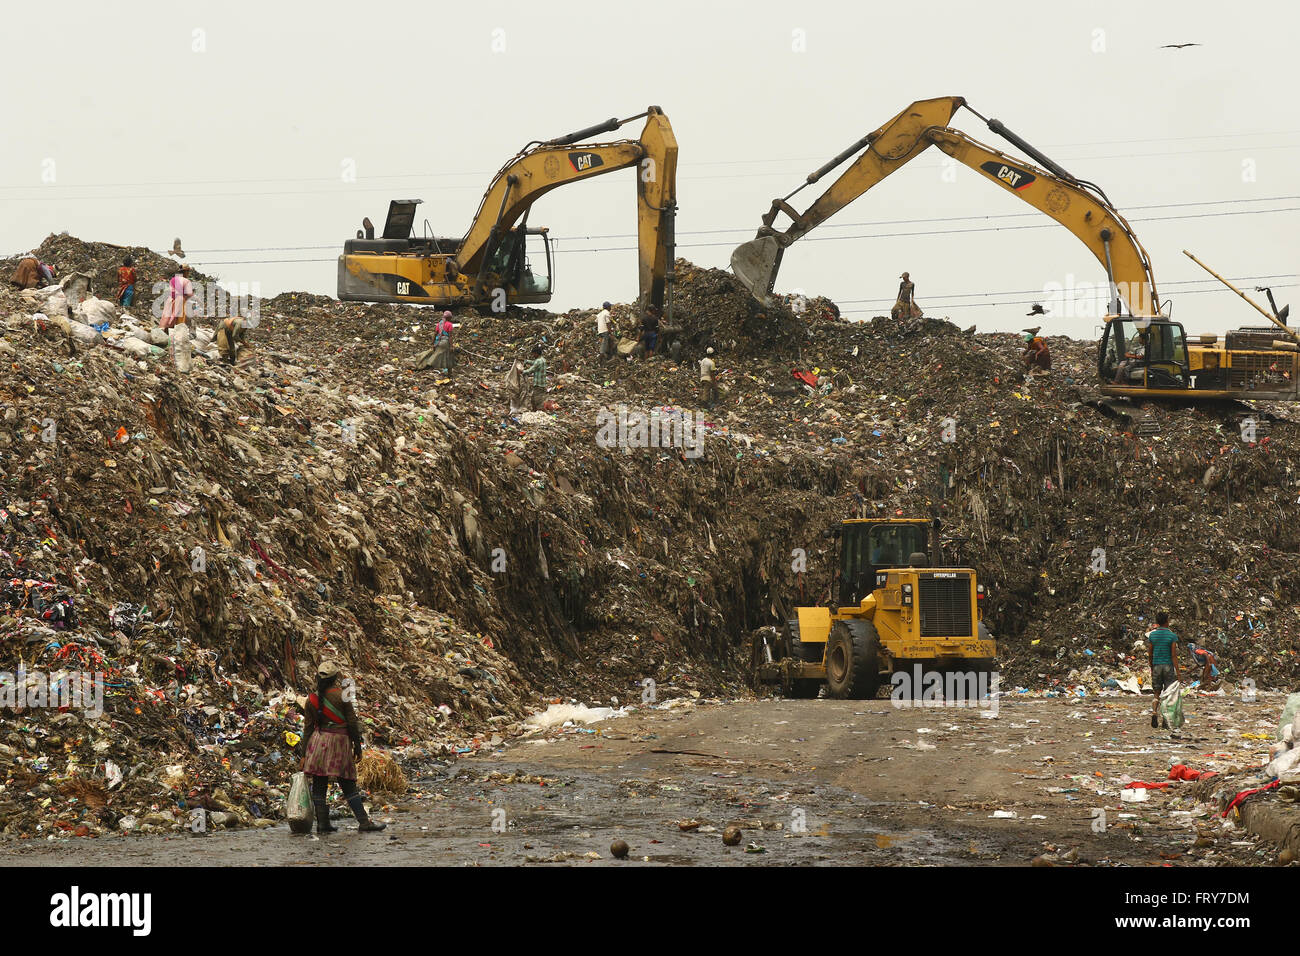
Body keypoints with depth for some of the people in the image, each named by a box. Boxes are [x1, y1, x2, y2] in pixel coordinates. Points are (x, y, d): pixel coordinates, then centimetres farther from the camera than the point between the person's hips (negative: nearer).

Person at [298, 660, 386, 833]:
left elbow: (308, 728, 6)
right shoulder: (341, 695, -7)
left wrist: (304, 754, 10)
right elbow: (352, 723, -6)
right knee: (348, 786, 2)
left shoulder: (311, 700, 3)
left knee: (319, 786, 7)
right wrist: (357, 746, 3)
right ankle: (364, 822, 2)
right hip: (340, 742, -3)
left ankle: (322, 824, 6)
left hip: (318, 741, 3)